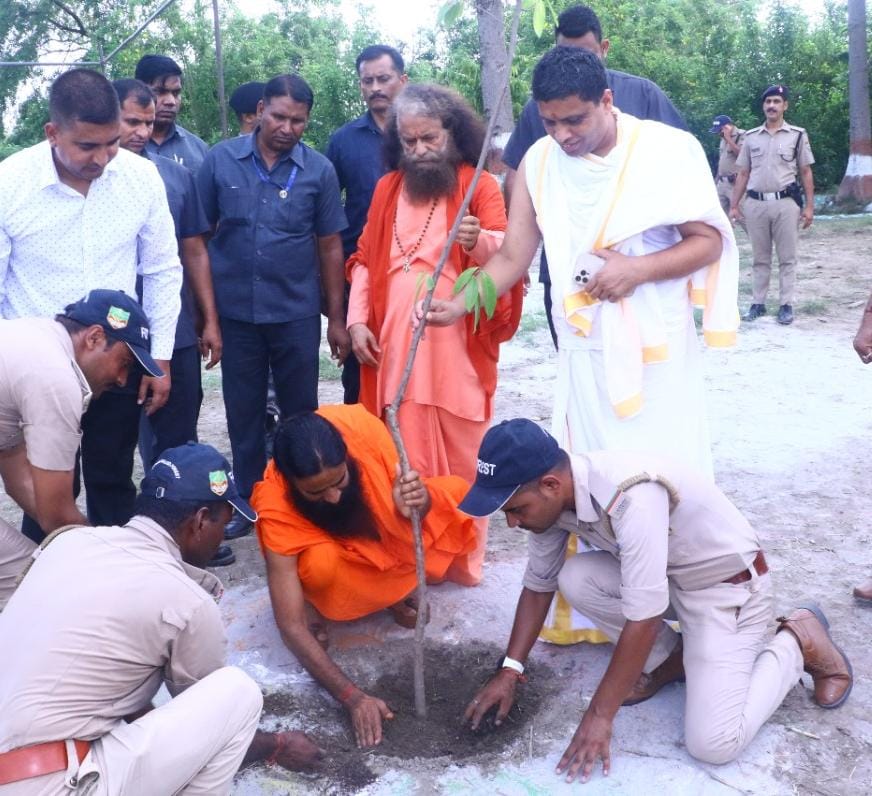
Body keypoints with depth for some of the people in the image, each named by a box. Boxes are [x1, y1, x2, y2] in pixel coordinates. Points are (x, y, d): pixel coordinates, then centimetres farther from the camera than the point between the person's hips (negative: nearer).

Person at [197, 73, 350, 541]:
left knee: (301, 411, 9)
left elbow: (330, 246, 2)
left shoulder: (318, 170, -3)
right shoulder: (220, 160, -3)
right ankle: (248, 501, 26)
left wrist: (336, 318, 1)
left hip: (297, 314, 0)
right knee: (243, 412, 12)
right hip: (235, 312, 1)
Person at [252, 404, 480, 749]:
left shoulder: (361, 426, -34)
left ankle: (393, 587, 3)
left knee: (455, 492, -17)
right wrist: (353, 697, -42)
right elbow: (291, 626, -34)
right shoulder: (276, 509, -36)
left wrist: (416, 502, -45)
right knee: (320, 563, -37)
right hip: (325, 547, -3)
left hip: (382, 532, 4)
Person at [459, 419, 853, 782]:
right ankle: (672, 658, 7)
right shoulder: (553, 496, -12)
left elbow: (643, 618, -33)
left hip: (729, 585, -7)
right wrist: (509, 670, -2)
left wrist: (599, 715, -25)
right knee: (574, 578, -16)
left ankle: (798, 641, 7)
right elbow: (538, 584, 3)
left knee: (712, 744, -16)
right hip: (668, 576, 7)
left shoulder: (631, 496, -37)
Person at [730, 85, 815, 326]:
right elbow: (743, 173, 12)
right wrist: (734, 205, 6)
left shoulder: (797, 135, 4)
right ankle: (758, 303, 14)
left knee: (787, 258, 2)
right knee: (760, 258, 9)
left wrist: (809, 206, -2)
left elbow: (806, 172, 4)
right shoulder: (751, 137, 10)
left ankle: (786, 305, 6)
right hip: (755, 203, 2)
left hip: (785, 202, -2)